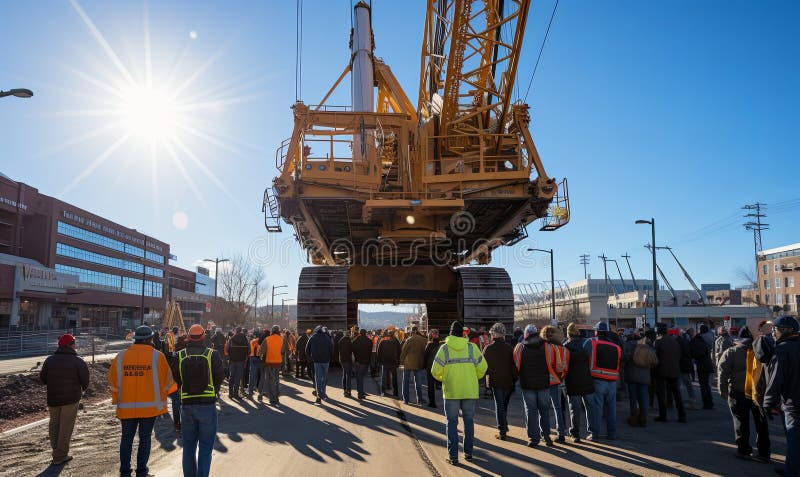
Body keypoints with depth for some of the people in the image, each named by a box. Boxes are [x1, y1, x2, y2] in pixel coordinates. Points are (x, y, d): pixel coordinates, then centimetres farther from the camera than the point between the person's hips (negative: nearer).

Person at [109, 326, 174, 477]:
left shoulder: (120, 356, -2)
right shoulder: (157, 356, -8)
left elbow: (113, 381, 2)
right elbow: (166, 381, -4)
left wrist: (117, 399, 15)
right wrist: (160, 397, 13)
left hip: (126, 406, 2)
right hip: (150, 406, -2)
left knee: (127, 438, 14)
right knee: (145, 438, 10)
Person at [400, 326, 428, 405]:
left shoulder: (409, 340, -12)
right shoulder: (424, 340, -4)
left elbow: (403, 351, -8)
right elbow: (425, 352, 5)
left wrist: (401, 361, 3)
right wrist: (423, 363, 14)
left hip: (408, 363, -3)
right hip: (419, 364, 3)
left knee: (406, 381, 9)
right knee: (418, 382, 12)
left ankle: (406, 399, 10)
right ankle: (419, 399, 10)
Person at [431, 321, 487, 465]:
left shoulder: (444, 348, -6)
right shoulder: (472, 347, -3)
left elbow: (436, 371, -6)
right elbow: (482, 367, -1)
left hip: (451, 391, -1)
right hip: (470, 391, 1)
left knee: (452, 422, 7)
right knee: (469, 421, 16)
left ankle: (453, 455, 5)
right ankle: (468, 452, 22)